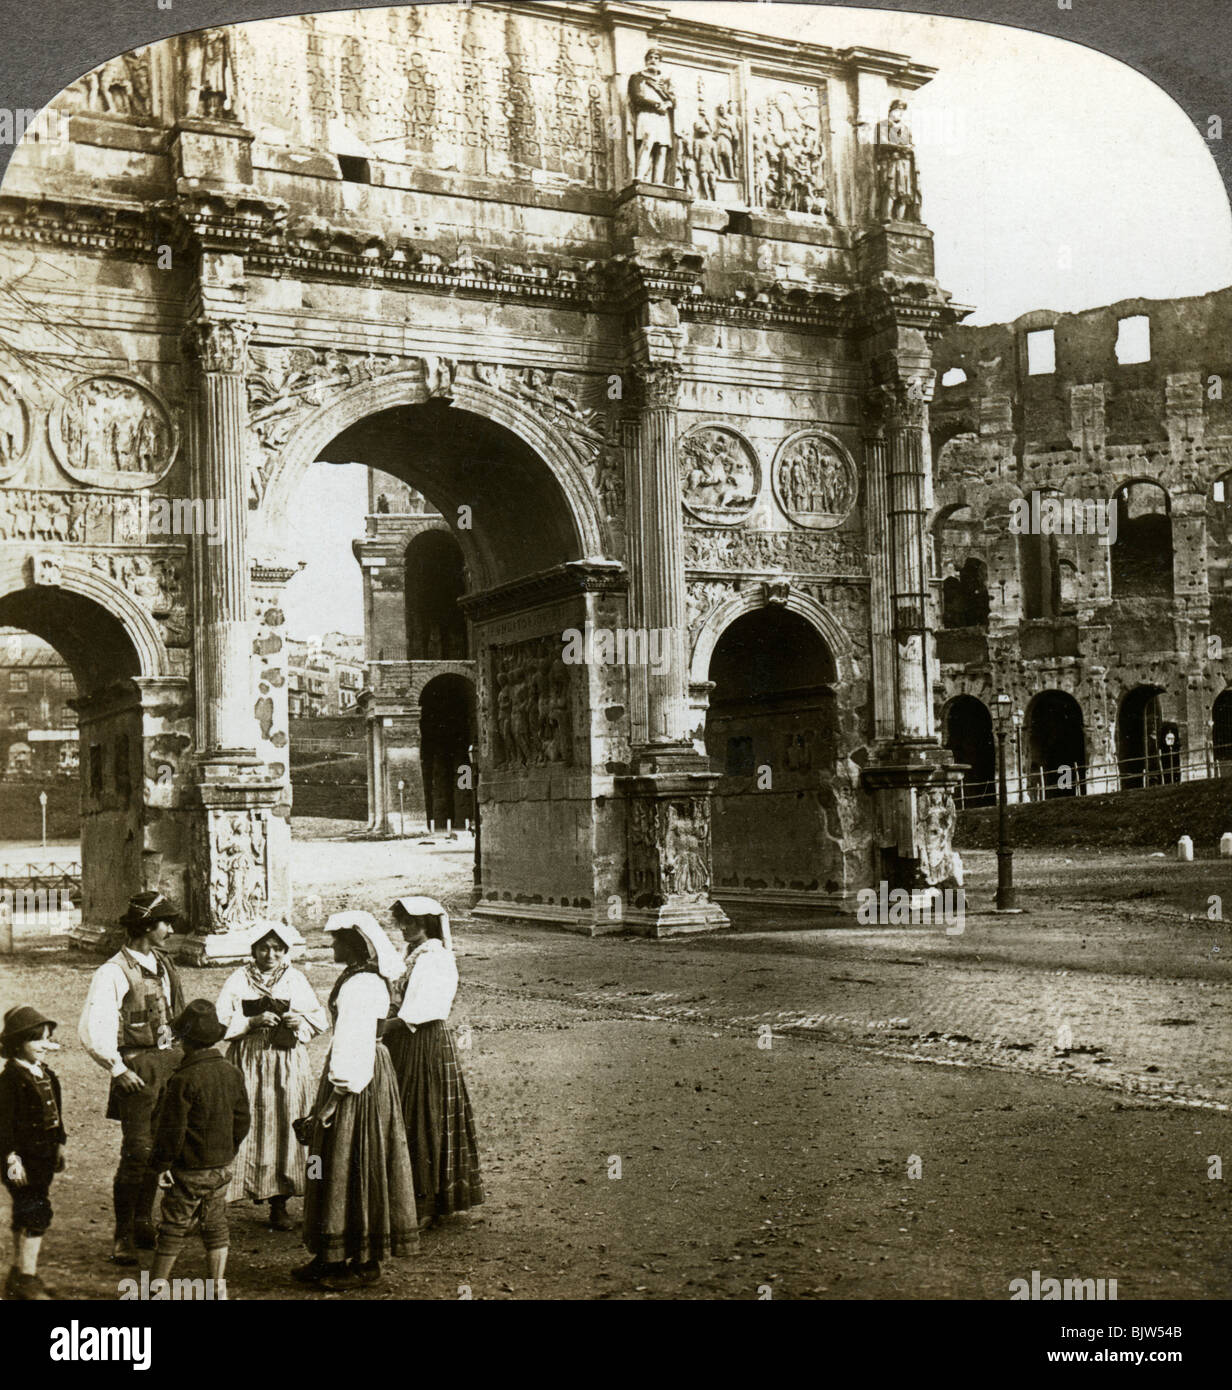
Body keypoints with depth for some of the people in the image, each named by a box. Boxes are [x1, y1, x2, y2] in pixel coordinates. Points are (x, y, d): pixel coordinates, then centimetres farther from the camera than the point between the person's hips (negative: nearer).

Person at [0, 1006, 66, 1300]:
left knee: (26, 1218, 15)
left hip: (43, 1156, 8)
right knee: (35, 1214, -10)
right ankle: (26, 1279, -2)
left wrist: (59, 1146, 18)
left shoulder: (46, 1074, 11)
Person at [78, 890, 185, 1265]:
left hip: (169, 1062, 7)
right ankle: (124, 1237, 3)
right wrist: (118, 1069, -17)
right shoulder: (113, 973, -13)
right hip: (137, 1068, -7)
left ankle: (143, 1222, 29)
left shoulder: (162, 964, 12)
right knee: (137, 1152, -8)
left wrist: (181, 1052, 15)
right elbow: (92, 1029, -19)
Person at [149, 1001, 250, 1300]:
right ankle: (218, 1289, 18)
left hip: (189, 1170, -6)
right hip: (222, 1165, 6)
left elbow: (172, 1129, -18)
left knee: (173, 1230, 5)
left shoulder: (183, 1080, -20)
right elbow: (242, 1119, 8)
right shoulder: (232, 1073, 0)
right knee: (215, 1226, 14)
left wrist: (162, 1163, -6)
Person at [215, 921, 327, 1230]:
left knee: (284, 1131, 2)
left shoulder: (296, 979, 9)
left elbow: (320, 1019, 10)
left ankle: (278, 1206, 10)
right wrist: (254, 1022, -16)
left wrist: (300, 1022, -9)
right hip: (247, 1066, -2)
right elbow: (221, 1022, -5)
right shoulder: (238, 980, 2)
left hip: (288, 1067, 2)